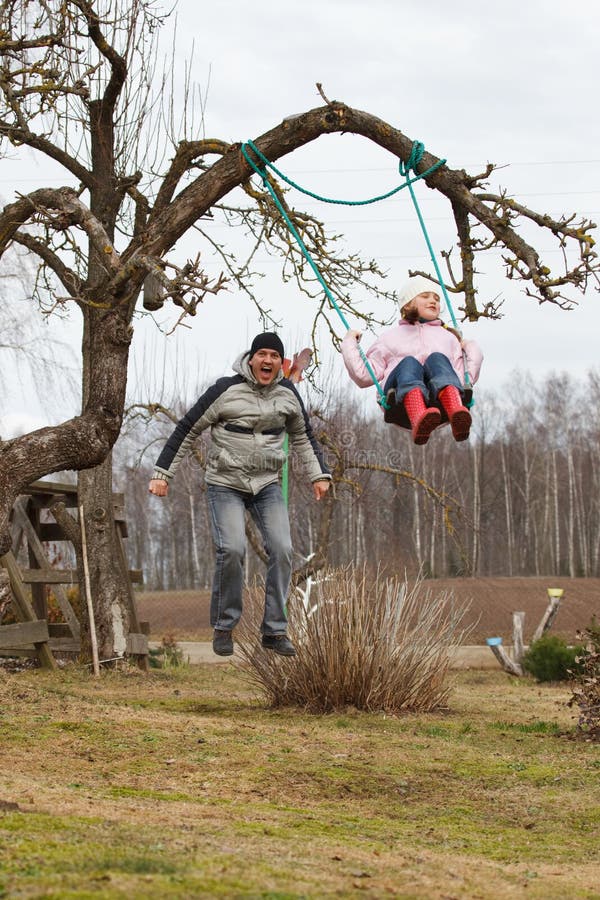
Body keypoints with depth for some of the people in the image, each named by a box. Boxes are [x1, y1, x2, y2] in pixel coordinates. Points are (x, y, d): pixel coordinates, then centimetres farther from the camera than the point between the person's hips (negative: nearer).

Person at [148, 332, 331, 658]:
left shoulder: (287, 394, 2)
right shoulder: (226, 390, -13)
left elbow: (302, 436, 19)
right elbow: (187, 430, -7)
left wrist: (319, 475, 12)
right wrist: (162, 473, -9)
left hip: (267, 484, 4)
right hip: (225, 484, -4)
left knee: (281, 549, -10)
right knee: (232, 549, -20)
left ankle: (274, 631, 1)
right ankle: (224, 627, -1)